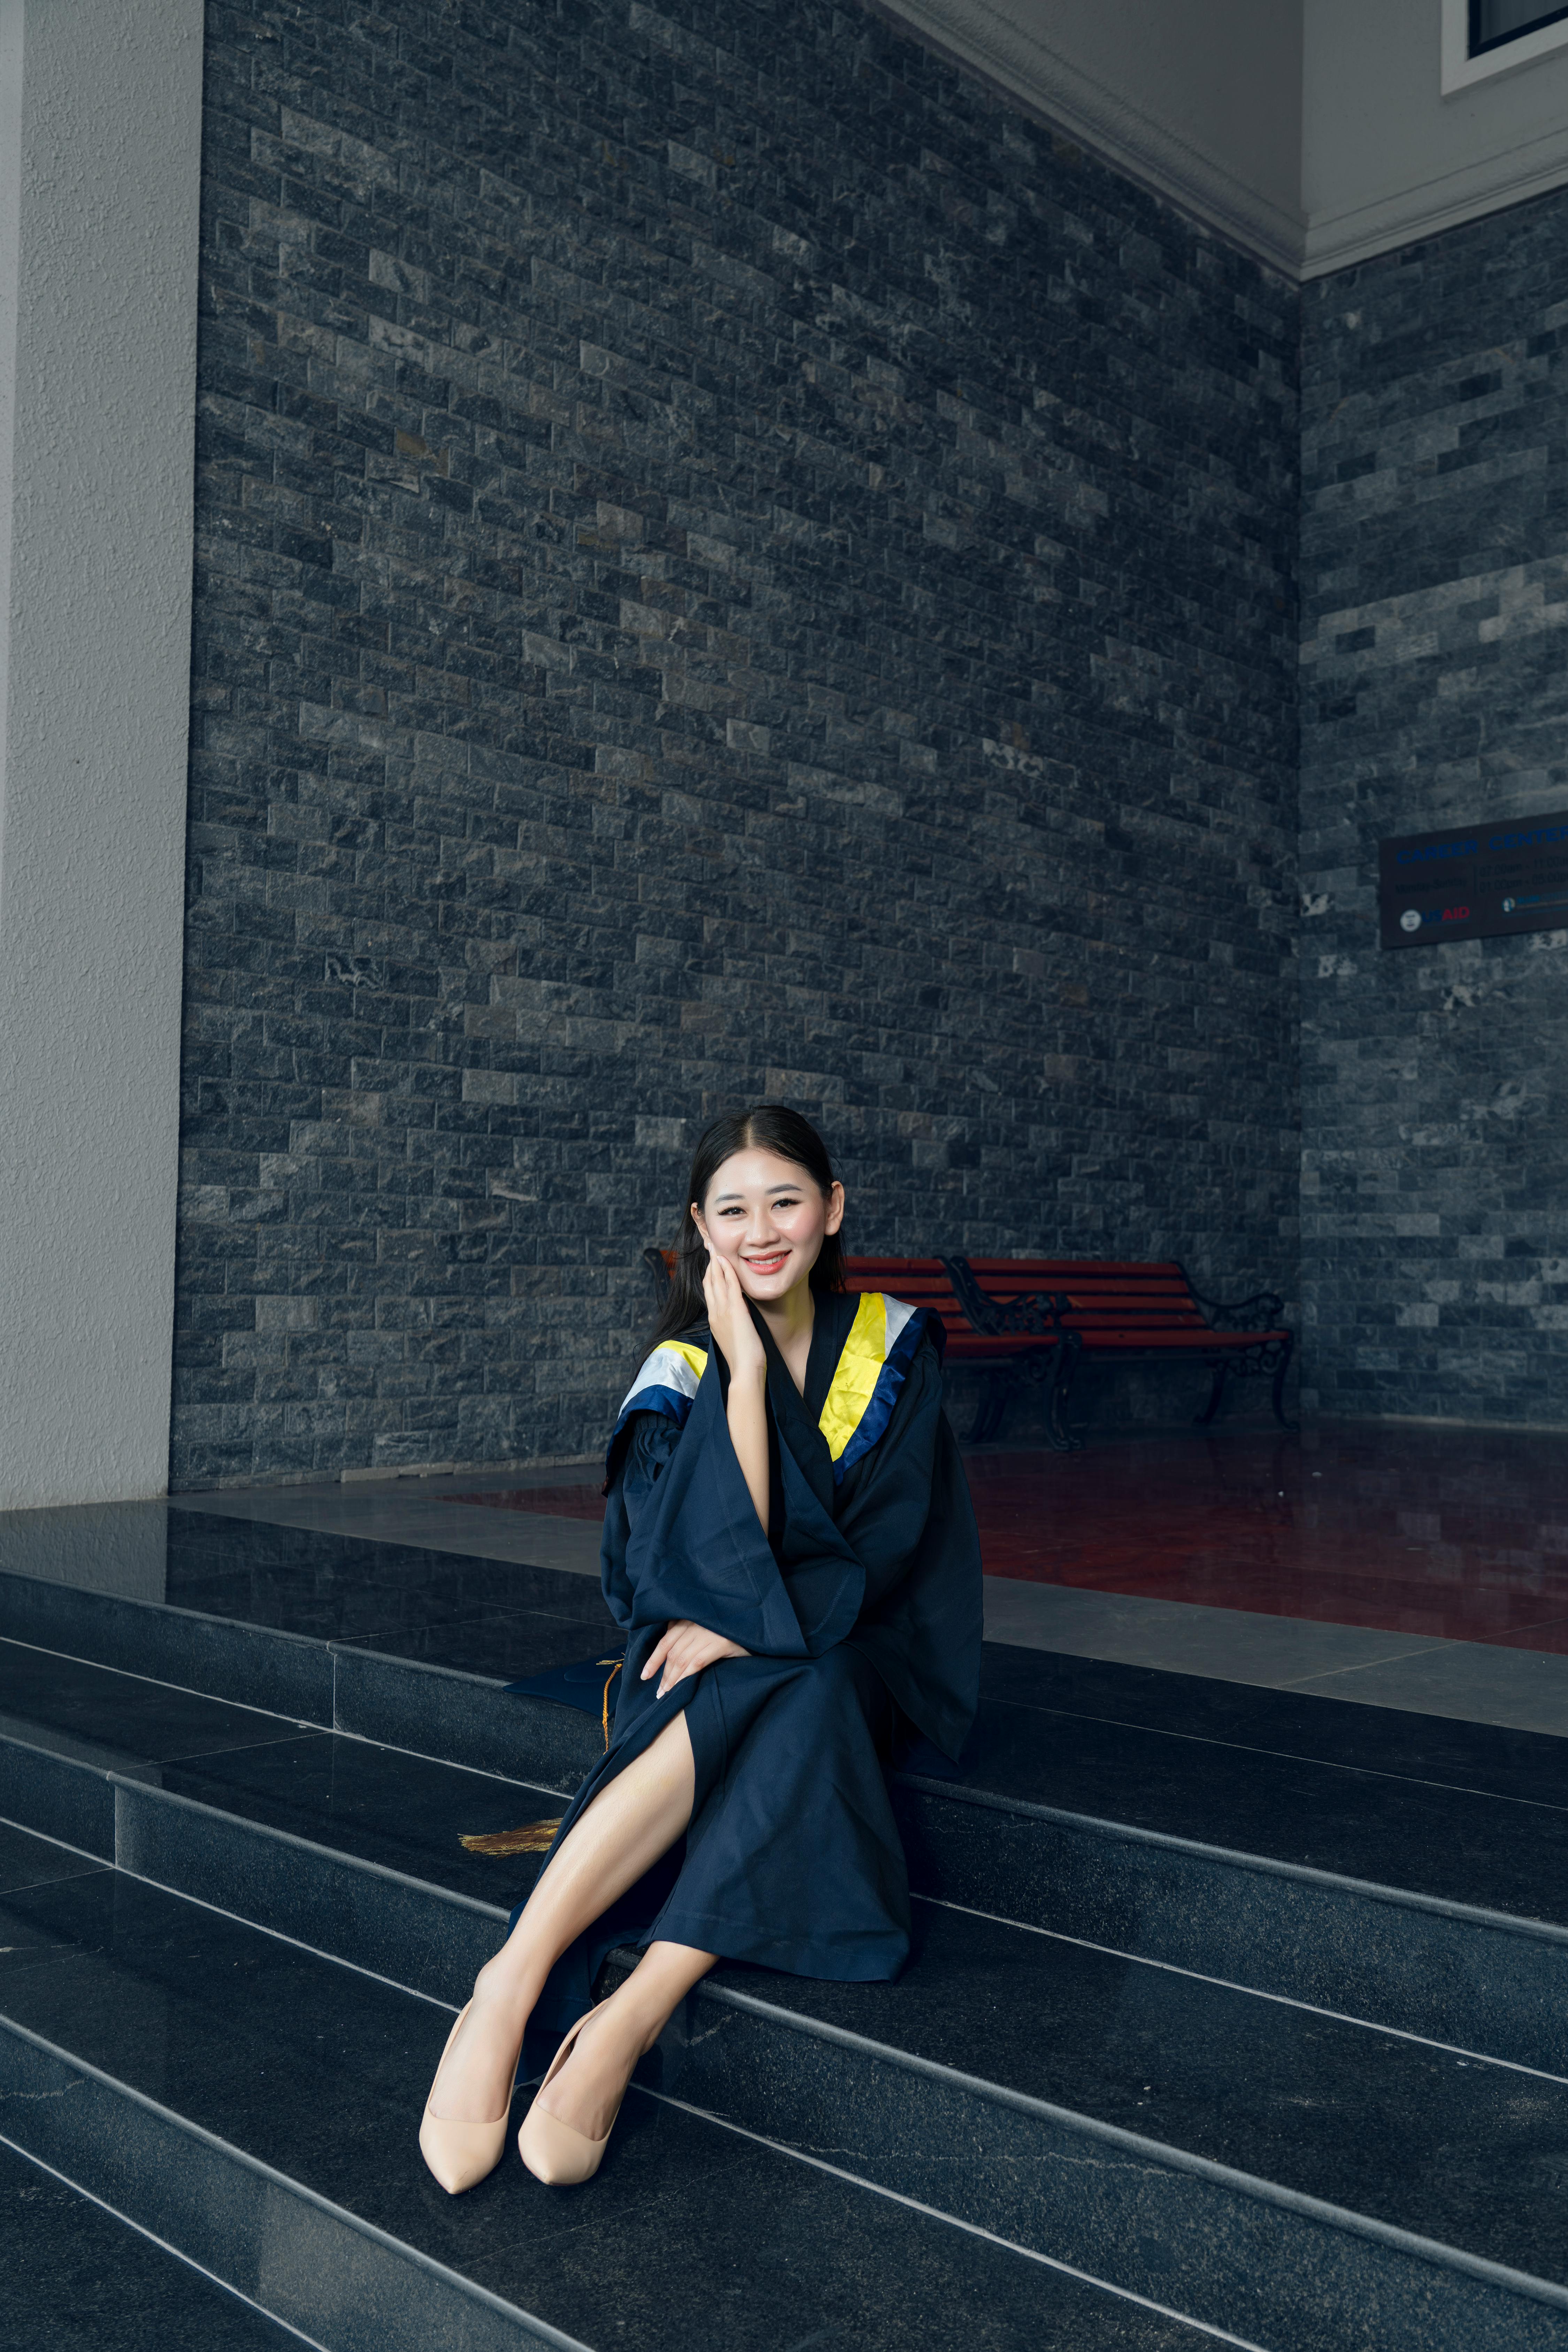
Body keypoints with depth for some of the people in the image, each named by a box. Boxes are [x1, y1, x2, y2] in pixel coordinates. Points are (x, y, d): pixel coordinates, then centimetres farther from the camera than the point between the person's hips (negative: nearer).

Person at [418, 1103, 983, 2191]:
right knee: (734, 1703, -37)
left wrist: (749, 1624, -21)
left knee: (794, 1700, -35)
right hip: (705, 1661, -1)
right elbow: (718, 1563, -19)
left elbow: (886, 1541, -8)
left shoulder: (894, 1346, -1)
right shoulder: (682, 1373, -5)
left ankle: (626, 2022, -38)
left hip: (860, 1661, 1)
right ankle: (512, 1990, -39)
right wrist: (745, 1369, -21)